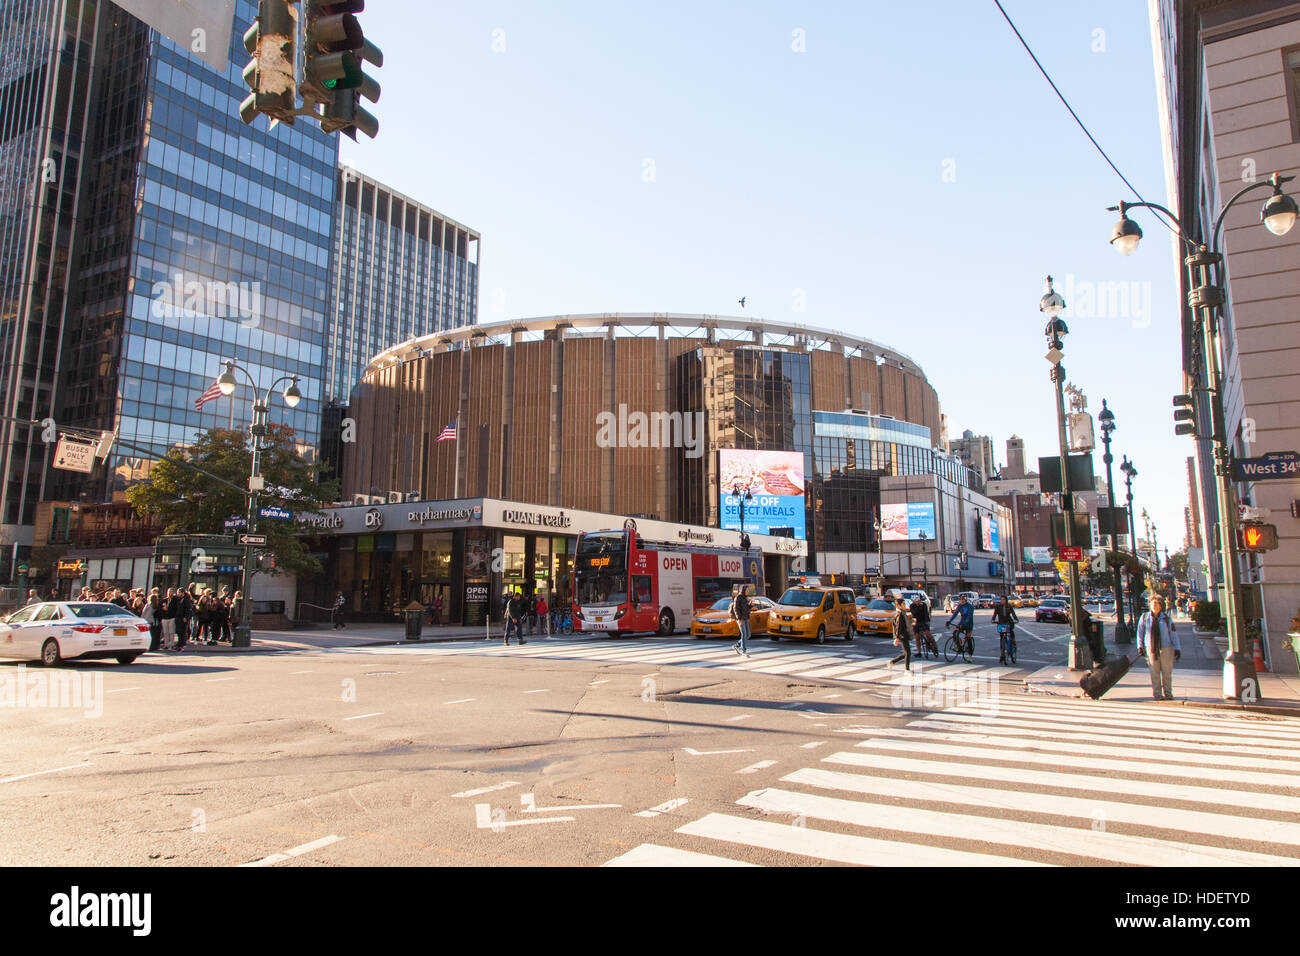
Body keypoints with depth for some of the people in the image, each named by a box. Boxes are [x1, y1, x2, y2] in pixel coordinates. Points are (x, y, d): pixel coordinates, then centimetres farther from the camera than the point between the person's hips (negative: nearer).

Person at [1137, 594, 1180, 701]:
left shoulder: (1166, 618, -3)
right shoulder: (1145, 617, 0)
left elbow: (1173, 633, 3)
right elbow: (1140, 631, 8)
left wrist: (1177, 648, 1)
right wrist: (1140, 646, 7)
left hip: (1166, 649, 0)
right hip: (1151, 649, 0)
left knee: (1167, 673, 7)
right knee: (1154, 673, 3)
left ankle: (1168, 694, 22)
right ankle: (1157, 694, 12)